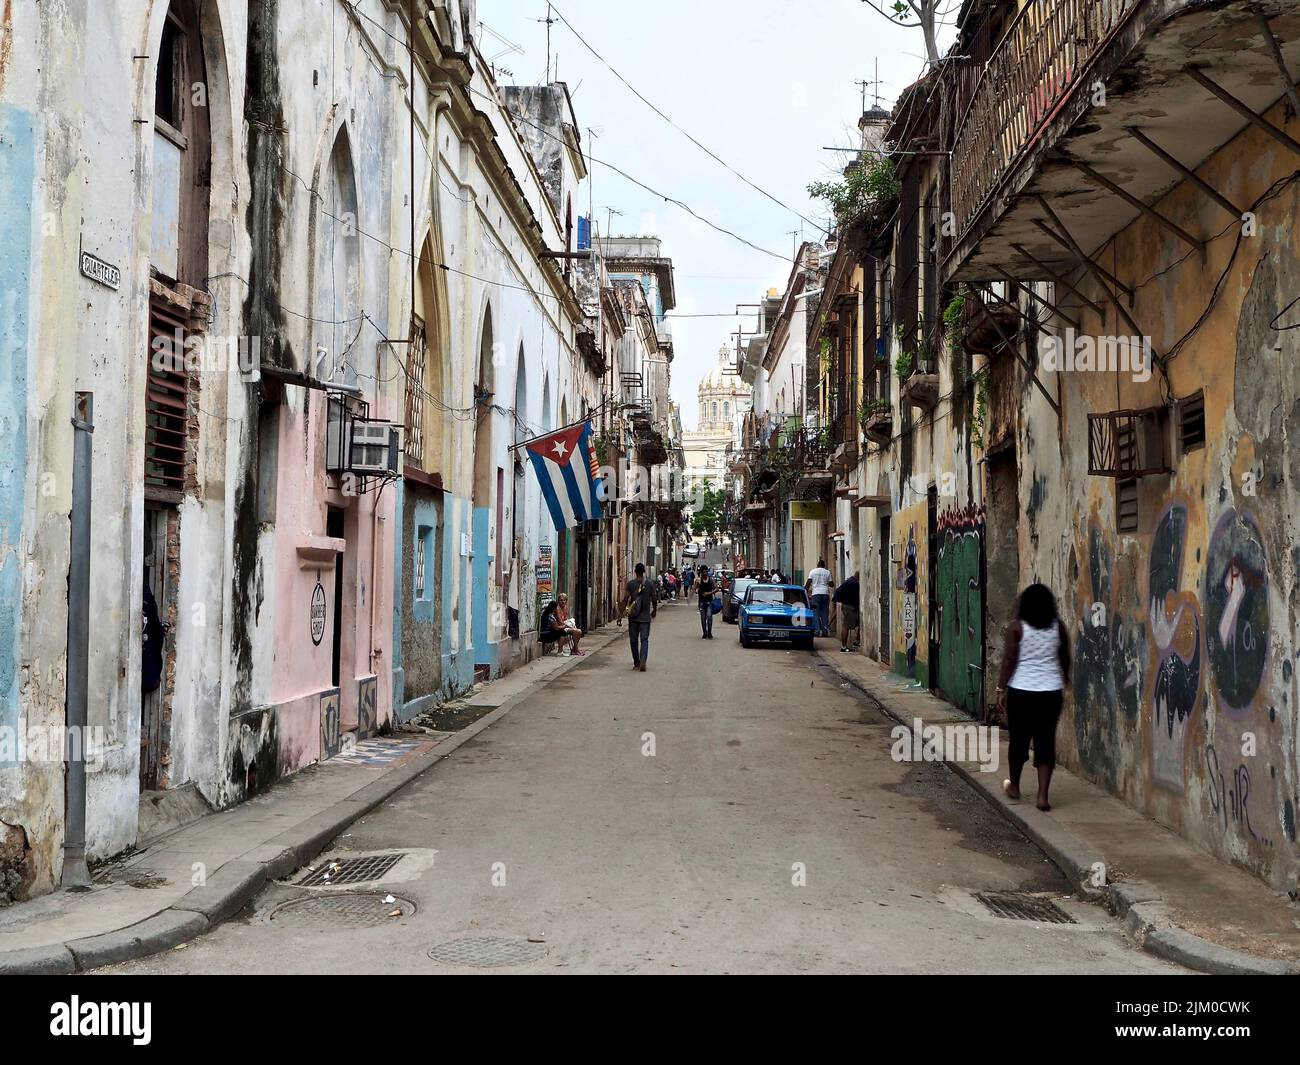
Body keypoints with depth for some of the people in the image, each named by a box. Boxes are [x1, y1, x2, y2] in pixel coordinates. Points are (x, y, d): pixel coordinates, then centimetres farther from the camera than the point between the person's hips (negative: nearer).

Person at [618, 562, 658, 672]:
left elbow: (625, 600, -7)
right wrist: (654, 611, 24)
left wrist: (621, 615, -3)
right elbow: (654, 599, 5)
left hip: (633, 617, 0)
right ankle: (642, 662, -18)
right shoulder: (650, 584, -2)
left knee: (634, 641, 10)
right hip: (645, 617, 0)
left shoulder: (631, 584, -5)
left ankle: (636, 663, 17)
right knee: (644, 640, -1)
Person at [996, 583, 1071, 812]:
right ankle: (1043, 795, -4)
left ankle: (1014, 786, 30)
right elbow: (1064, 658, 12)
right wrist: (1065, 680, 29)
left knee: (1019, 739, 13)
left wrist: (1001, 689, -2)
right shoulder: (1058, 626, 2)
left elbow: (1009, 660, -8)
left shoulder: (1016, 627, -6)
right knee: (1046, 741, 3)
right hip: (1051, 692, 2)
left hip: (1021, 691, -2)